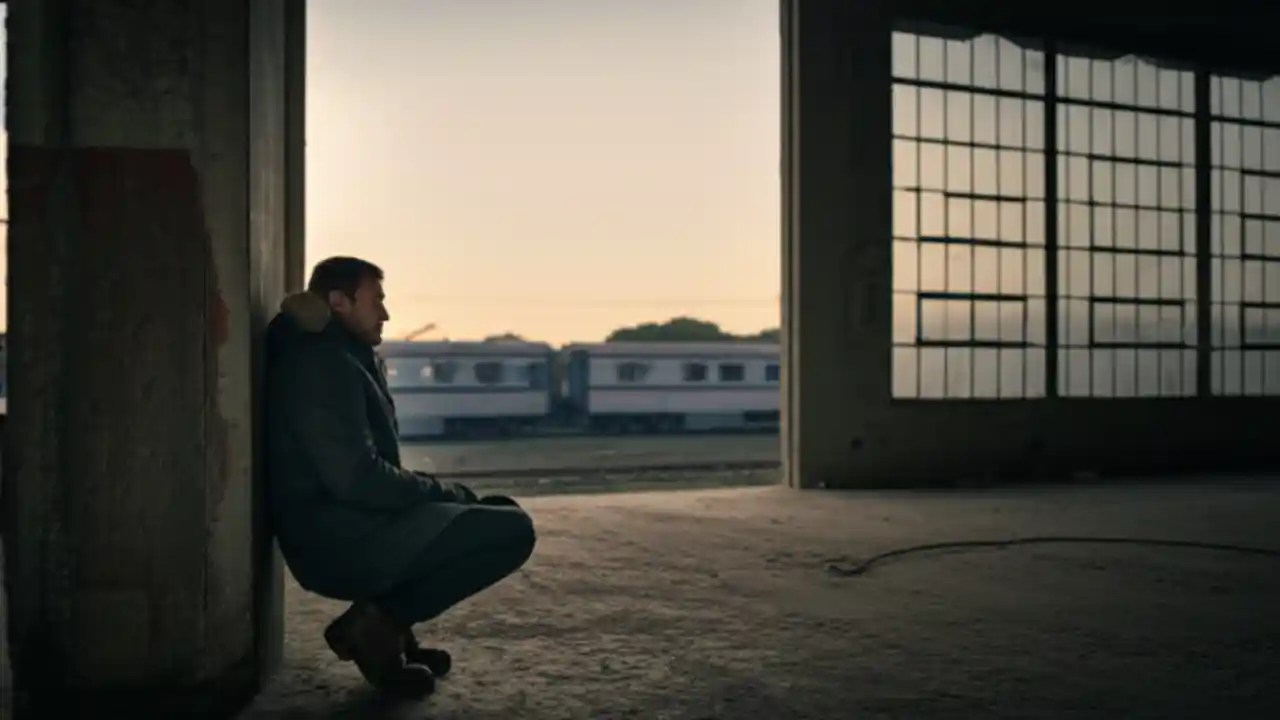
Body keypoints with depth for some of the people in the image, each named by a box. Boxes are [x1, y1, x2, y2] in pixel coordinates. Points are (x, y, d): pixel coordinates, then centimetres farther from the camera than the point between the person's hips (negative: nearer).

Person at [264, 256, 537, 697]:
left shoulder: (340, 358, 18)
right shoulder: (321, 365, -15)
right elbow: (357, 479, -23)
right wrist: (449, 494, -10)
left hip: (352, 530, 10)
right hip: (340, 541, -10)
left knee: (497, 512, 21)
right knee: (513, 531, -15)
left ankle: (384, 613, 10)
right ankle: (380, 622, -9)